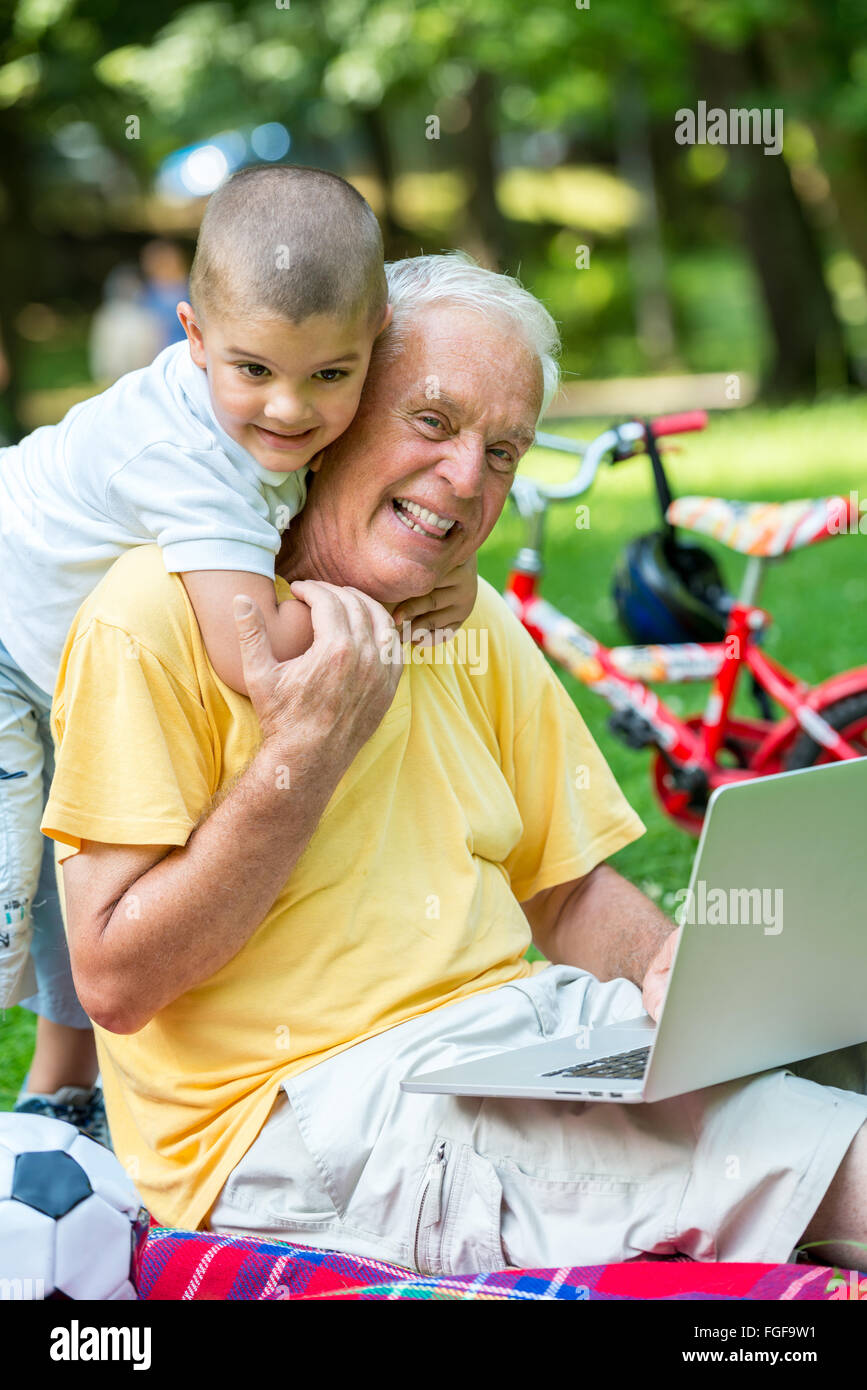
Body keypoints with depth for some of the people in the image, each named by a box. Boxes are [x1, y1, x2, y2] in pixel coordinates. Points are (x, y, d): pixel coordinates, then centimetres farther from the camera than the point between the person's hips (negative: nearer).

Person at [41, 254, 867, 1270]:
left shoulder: (476, 626, 15)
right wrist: (311, 743, -16)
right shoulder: (159, 616, -9)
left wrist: (676, 967, -5)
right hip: (301, 1114, -8)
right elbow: (115, 981, -13)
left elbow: (569, 890, 18)